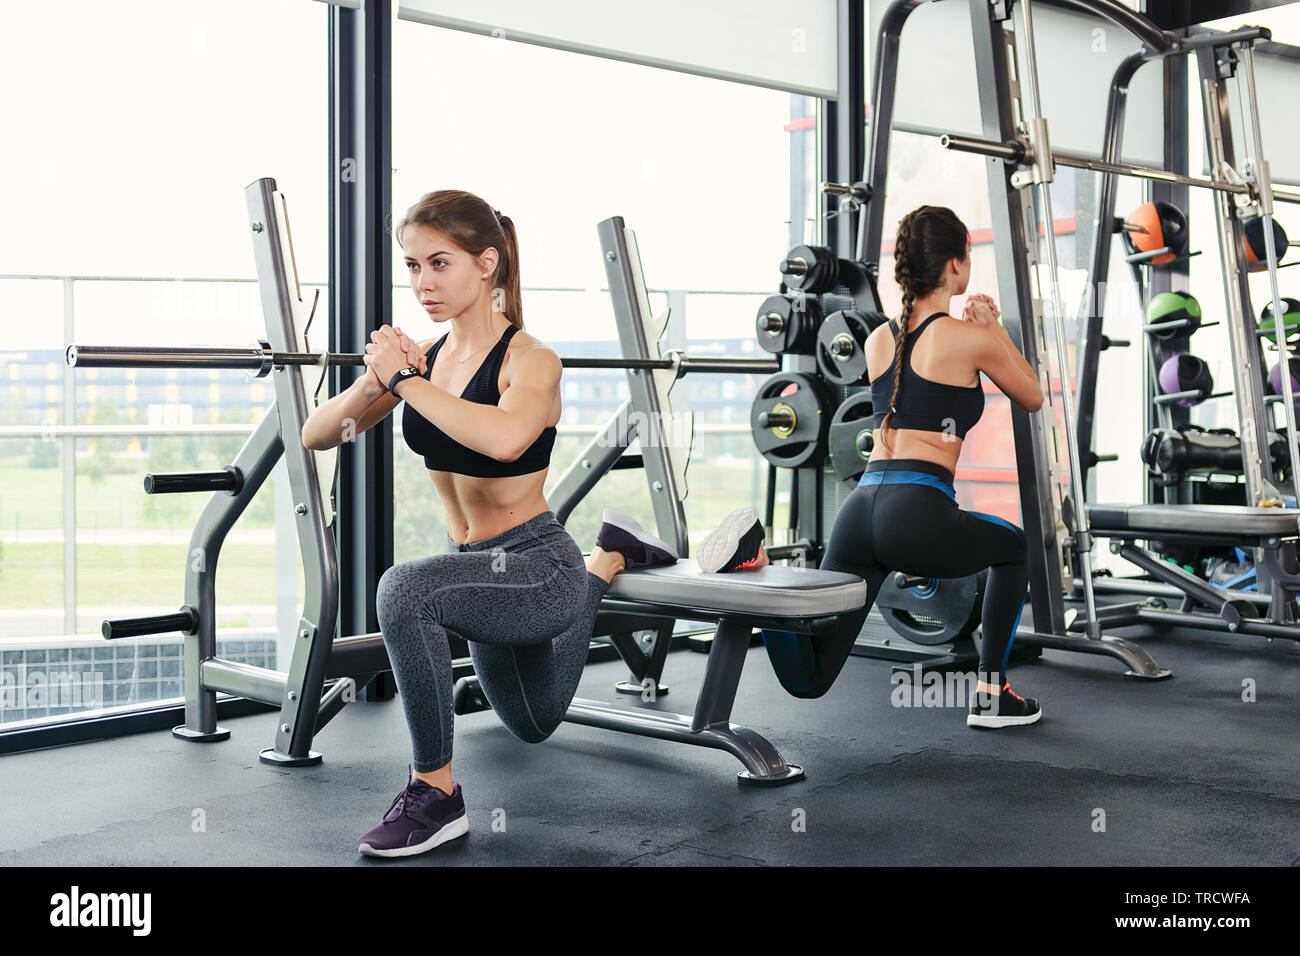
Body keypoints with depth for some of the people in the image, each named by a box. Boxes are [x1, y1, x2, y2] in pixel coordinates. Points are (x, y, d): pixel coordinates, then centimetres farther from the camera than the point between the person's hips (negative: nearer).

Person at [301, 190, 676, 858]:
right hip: (485, 573, 8)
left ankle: (436, 791, -20)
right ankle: (609, 558, 50)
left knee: (407, 589, -37)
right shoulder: (426, 357, 0)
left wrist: (404, 379, -33)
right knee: (533, 724, 33)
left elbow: (504, 438, -43)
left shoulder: (530, 361, -19)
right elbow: (316, 435, -3)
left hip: (542, 569, -8)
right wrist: (375, 382, -22)